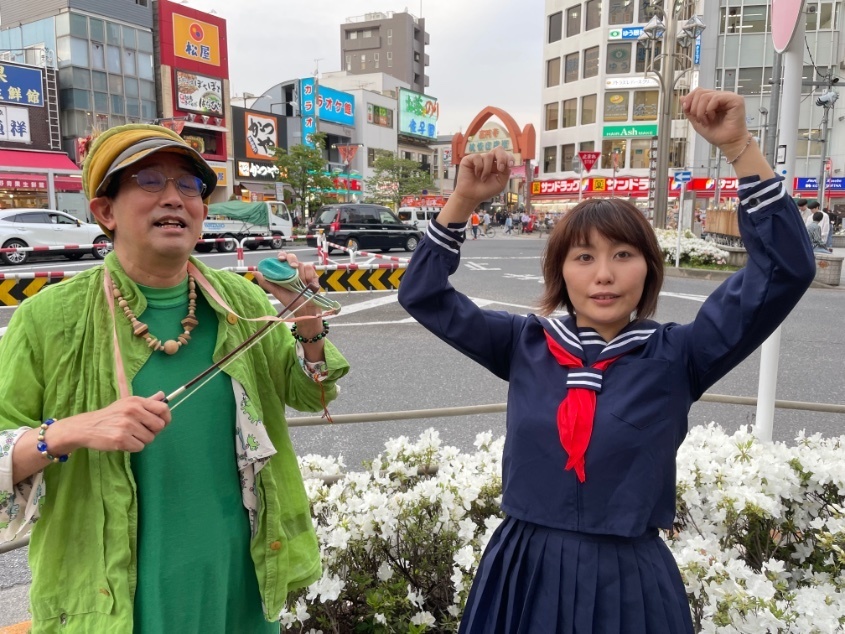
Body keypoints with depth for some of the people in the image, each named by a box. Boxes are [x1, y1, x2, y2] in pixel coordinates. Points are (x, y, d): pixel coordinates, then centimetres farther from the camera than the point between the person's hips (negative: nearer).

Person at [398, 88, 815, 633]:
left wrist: (739, 146, -19)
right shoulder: (526, 346, -3)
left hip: (628, 581, -1)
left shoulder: (675, 357, -8)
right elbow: (423, 294, -2)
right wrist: (465, 199, -13)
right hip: (524, 573, 2)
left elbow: (786, 270, -12)